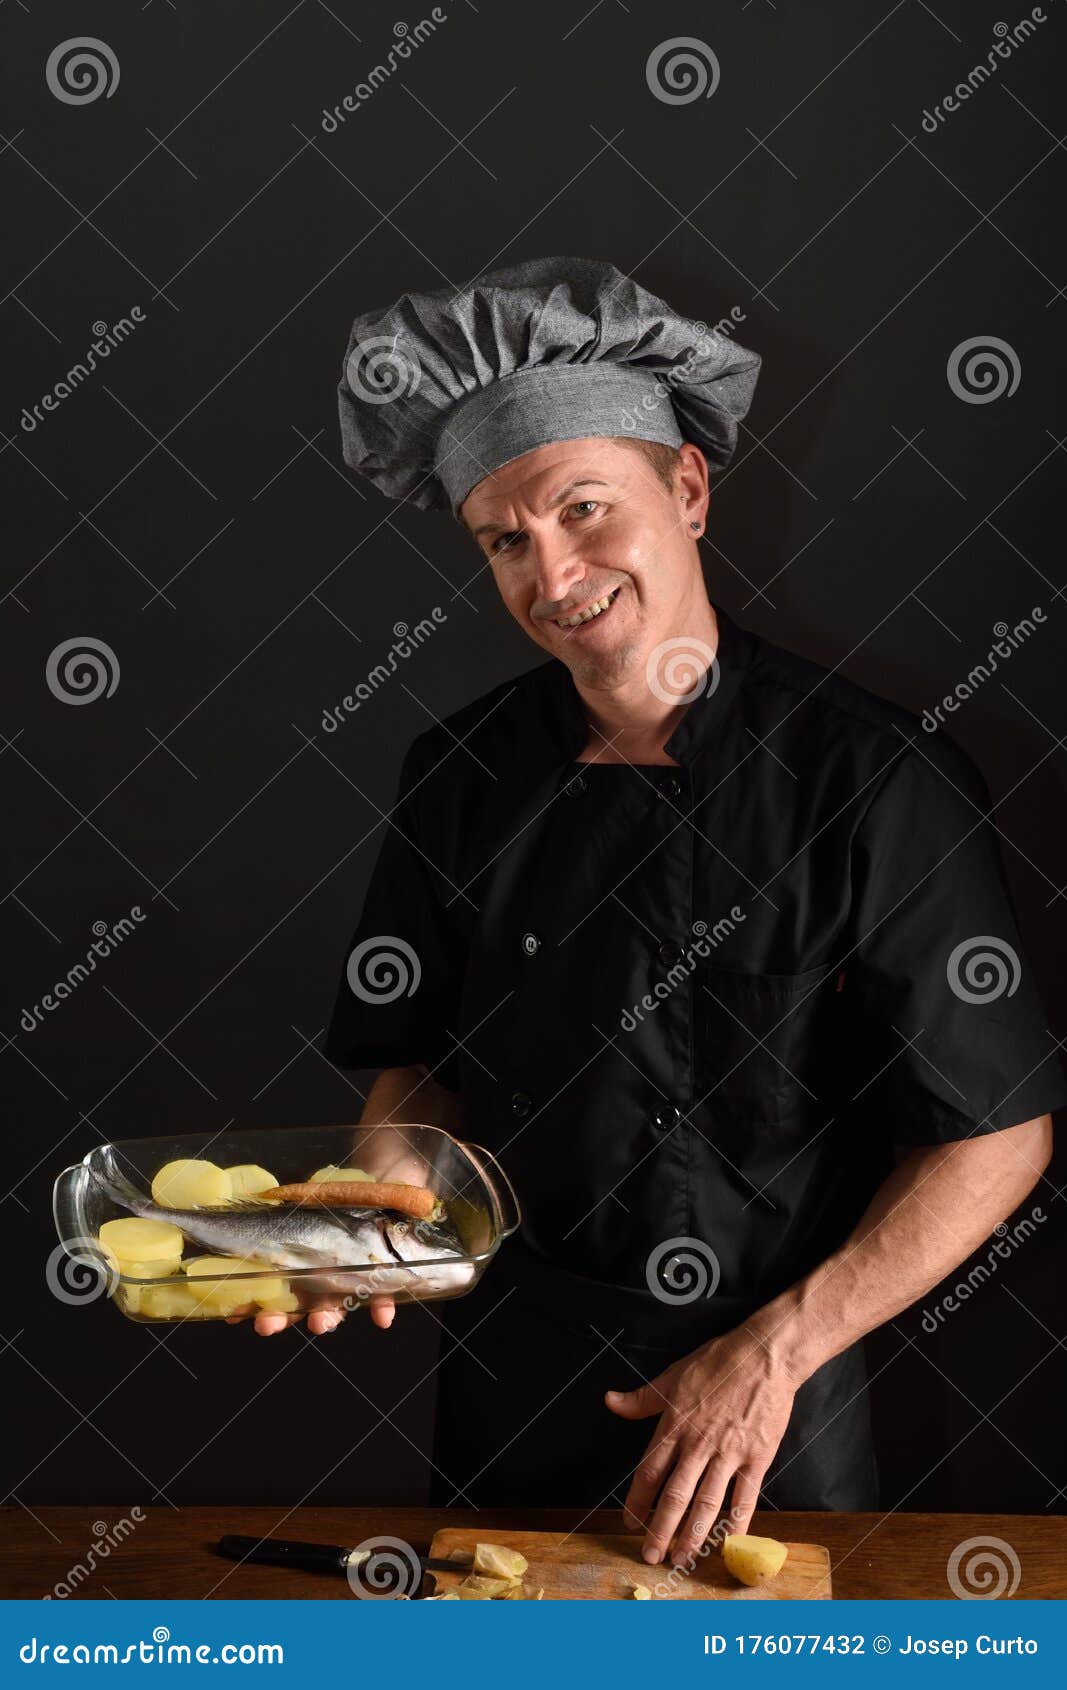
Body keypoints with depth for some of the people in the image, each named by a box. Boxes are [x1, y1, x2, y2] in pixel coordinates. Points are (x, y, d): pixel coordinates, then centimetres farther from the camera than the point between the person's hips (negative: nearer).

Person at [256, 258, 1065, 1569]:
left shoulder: (873, 778, -16)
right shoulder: (461, 777, -3)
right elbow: (422, 1066, 7)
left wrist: (772, 1354, -16)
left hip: (779, 1402, -3)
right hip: (507, 1386, 3)